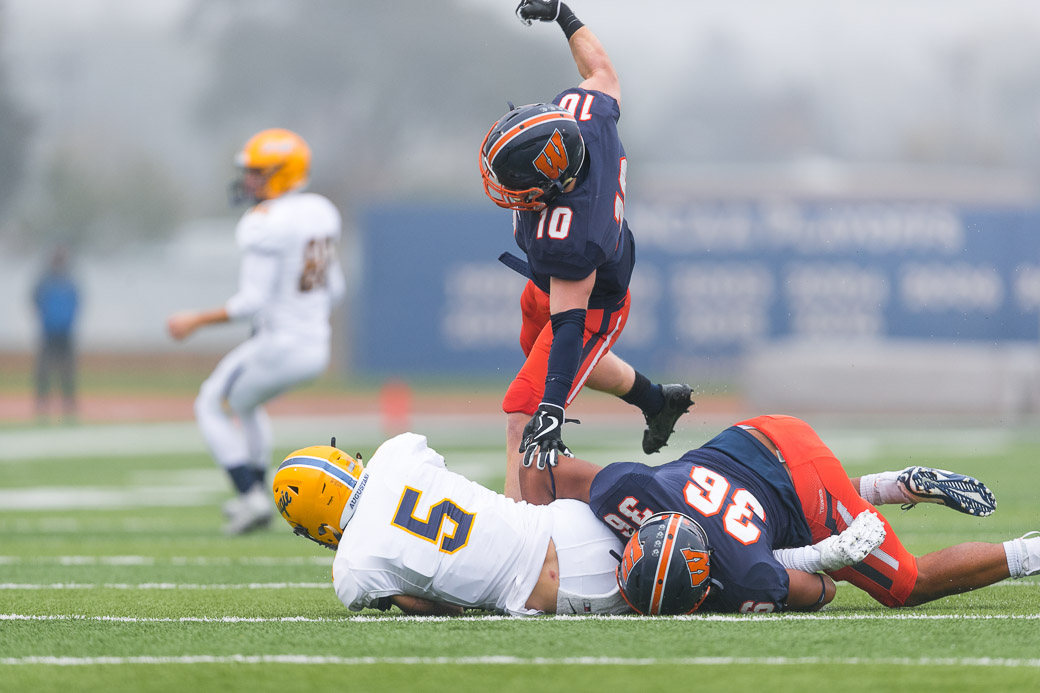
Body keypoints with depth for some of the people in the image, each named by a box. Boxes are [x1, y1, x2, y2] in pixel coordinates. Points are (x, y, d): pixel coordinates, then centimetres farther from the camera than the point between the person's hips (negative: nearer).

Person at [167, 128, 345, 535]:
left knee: (212, 407, 15)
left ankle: (252, 499, 3)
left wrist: (197, 321, -13)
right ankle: (256, 495, 36)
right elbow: (334, 288, 13)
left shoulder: (265, 226, -20)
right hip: (316, 347, 8)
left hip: (277, 346, -8)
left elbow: (253, 302, -23)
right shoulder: (321, 213, 6)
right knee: (245, 405, 33)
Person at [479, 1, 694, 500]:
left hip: (590, 306, -9)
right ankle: (656, 401, 58)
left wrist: (551, 411, -47)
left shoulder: (568, 234, -48)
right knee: (538, 351, 36)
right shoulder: (583, 113, -30)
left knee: (523, 417, -15)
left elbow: (570, 322, -44)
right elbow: (602, 71, -7)